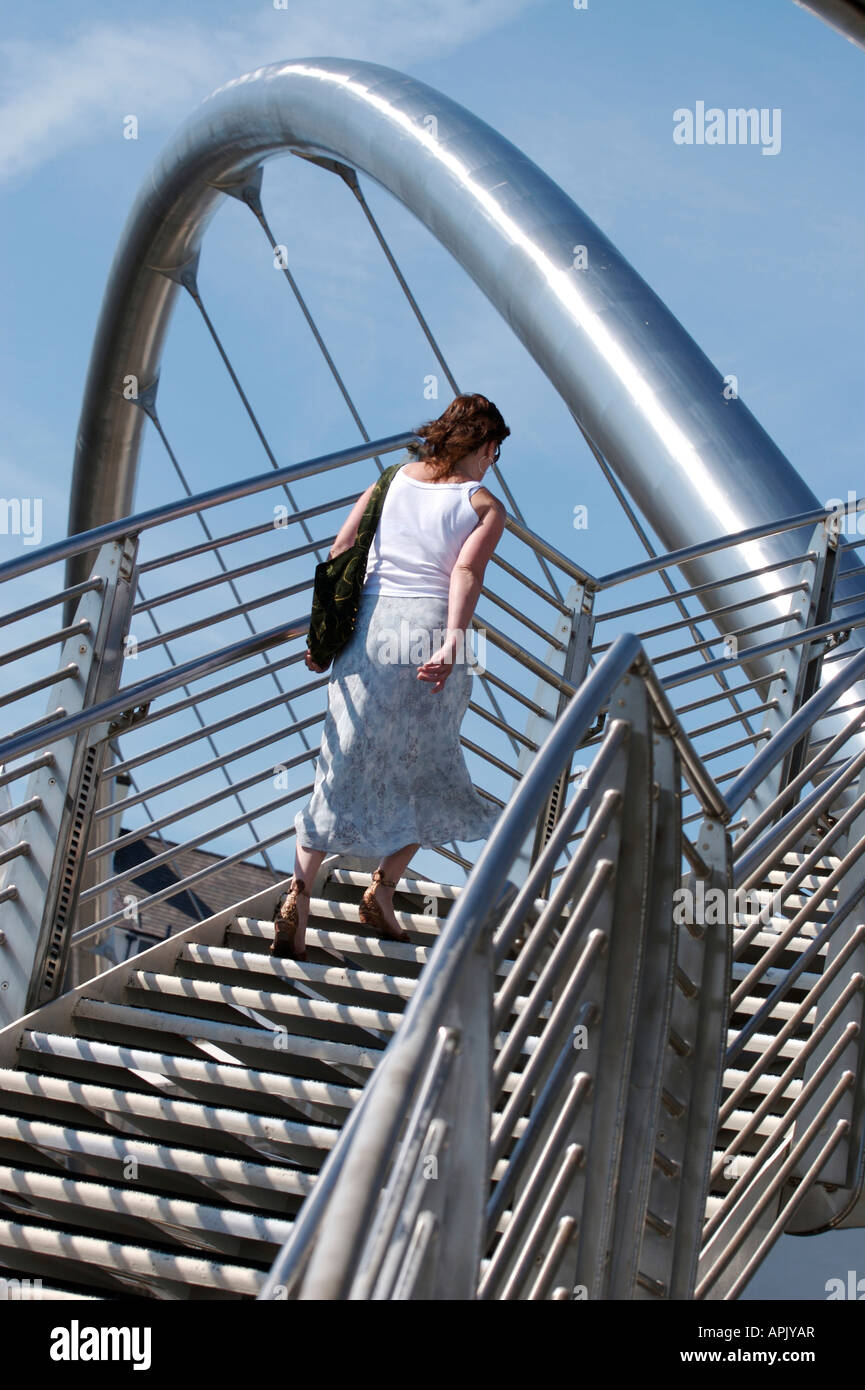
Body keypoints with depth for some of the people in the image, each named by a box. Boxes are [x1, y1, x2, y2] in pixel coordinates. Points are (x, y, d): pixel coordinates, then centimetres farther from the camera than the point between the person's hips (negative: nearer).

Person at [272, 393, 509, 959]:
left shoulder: (397, 477, 14)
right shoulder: (485, 506, 4)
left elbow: (342, 548, 7)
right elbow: (466, 571, -14)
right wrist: (452, 642, -24)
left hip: (370, 630, 3)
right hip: (433, 636, -3)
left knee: (346, 766, 6)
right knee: (425, 771, 16)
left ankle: (299, 892, -5)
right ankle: (383, 890, 18)